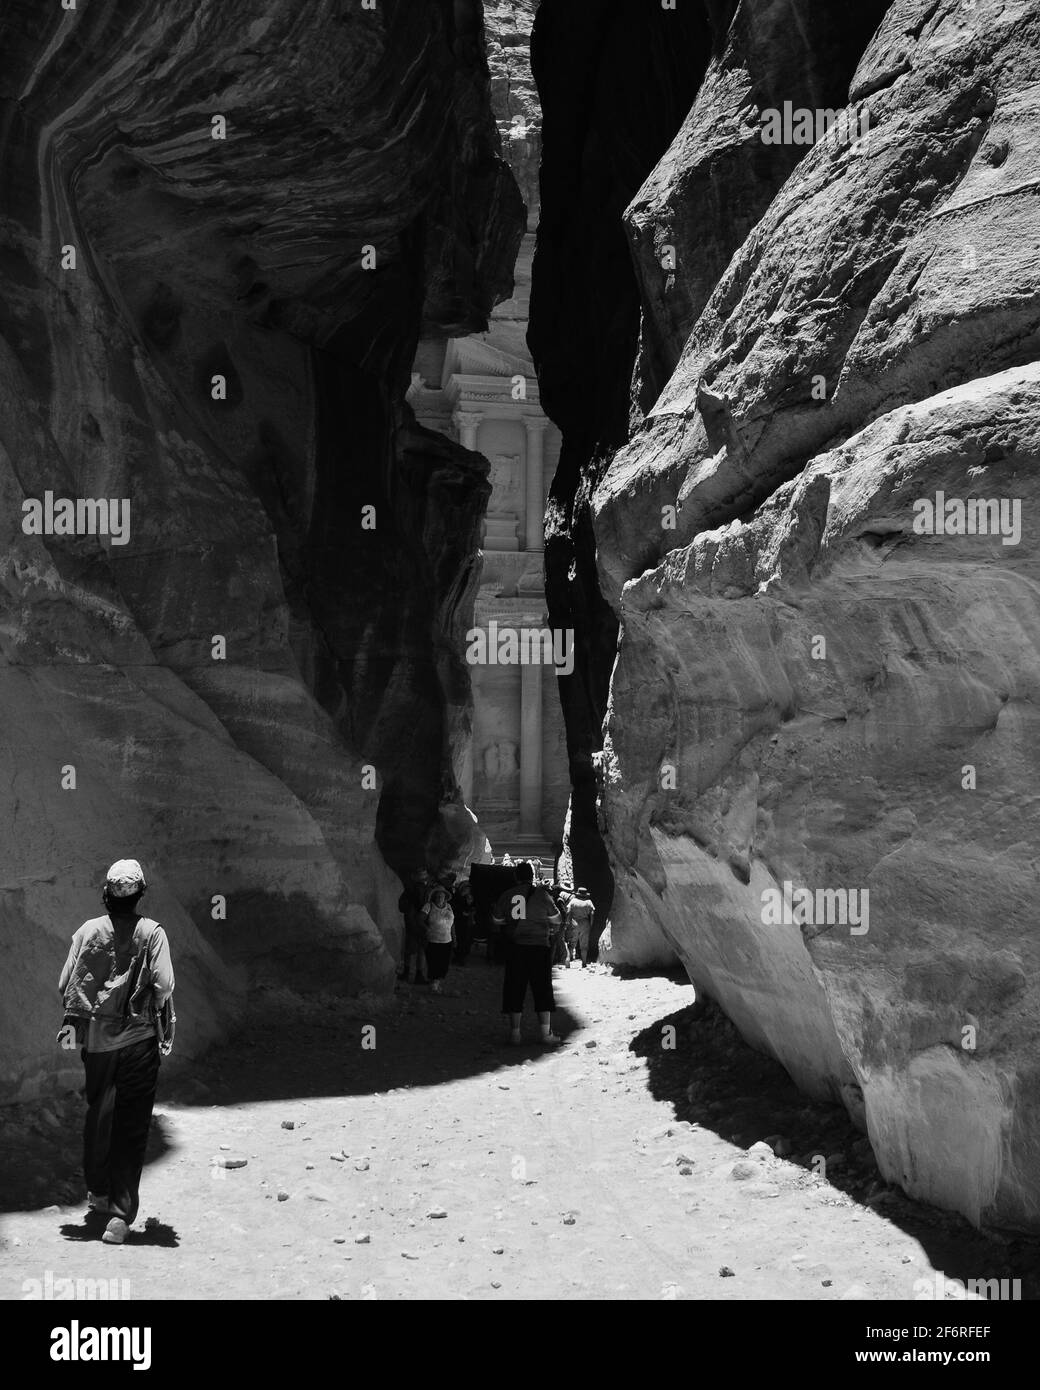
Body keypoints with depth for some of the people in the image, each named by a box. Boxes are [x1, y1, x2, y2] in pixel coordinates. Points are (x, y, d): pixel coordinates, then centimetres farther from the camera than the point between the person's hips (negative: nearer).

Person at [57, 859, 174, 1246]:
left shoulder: (88, 931, -1)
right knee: (132, 1126, 1)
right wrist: (164, 1025, 4)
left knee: (98, 1115, 21)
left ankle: (97, 1191, 34)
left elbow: (66, 983, -1)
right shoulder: (152, 932, -6)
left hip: (95, 1039, 3)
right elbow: (163, 984, -13)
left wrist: (74, 1020, 15)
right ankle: (121, 1212, -5)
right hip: (139, 1039, -2)